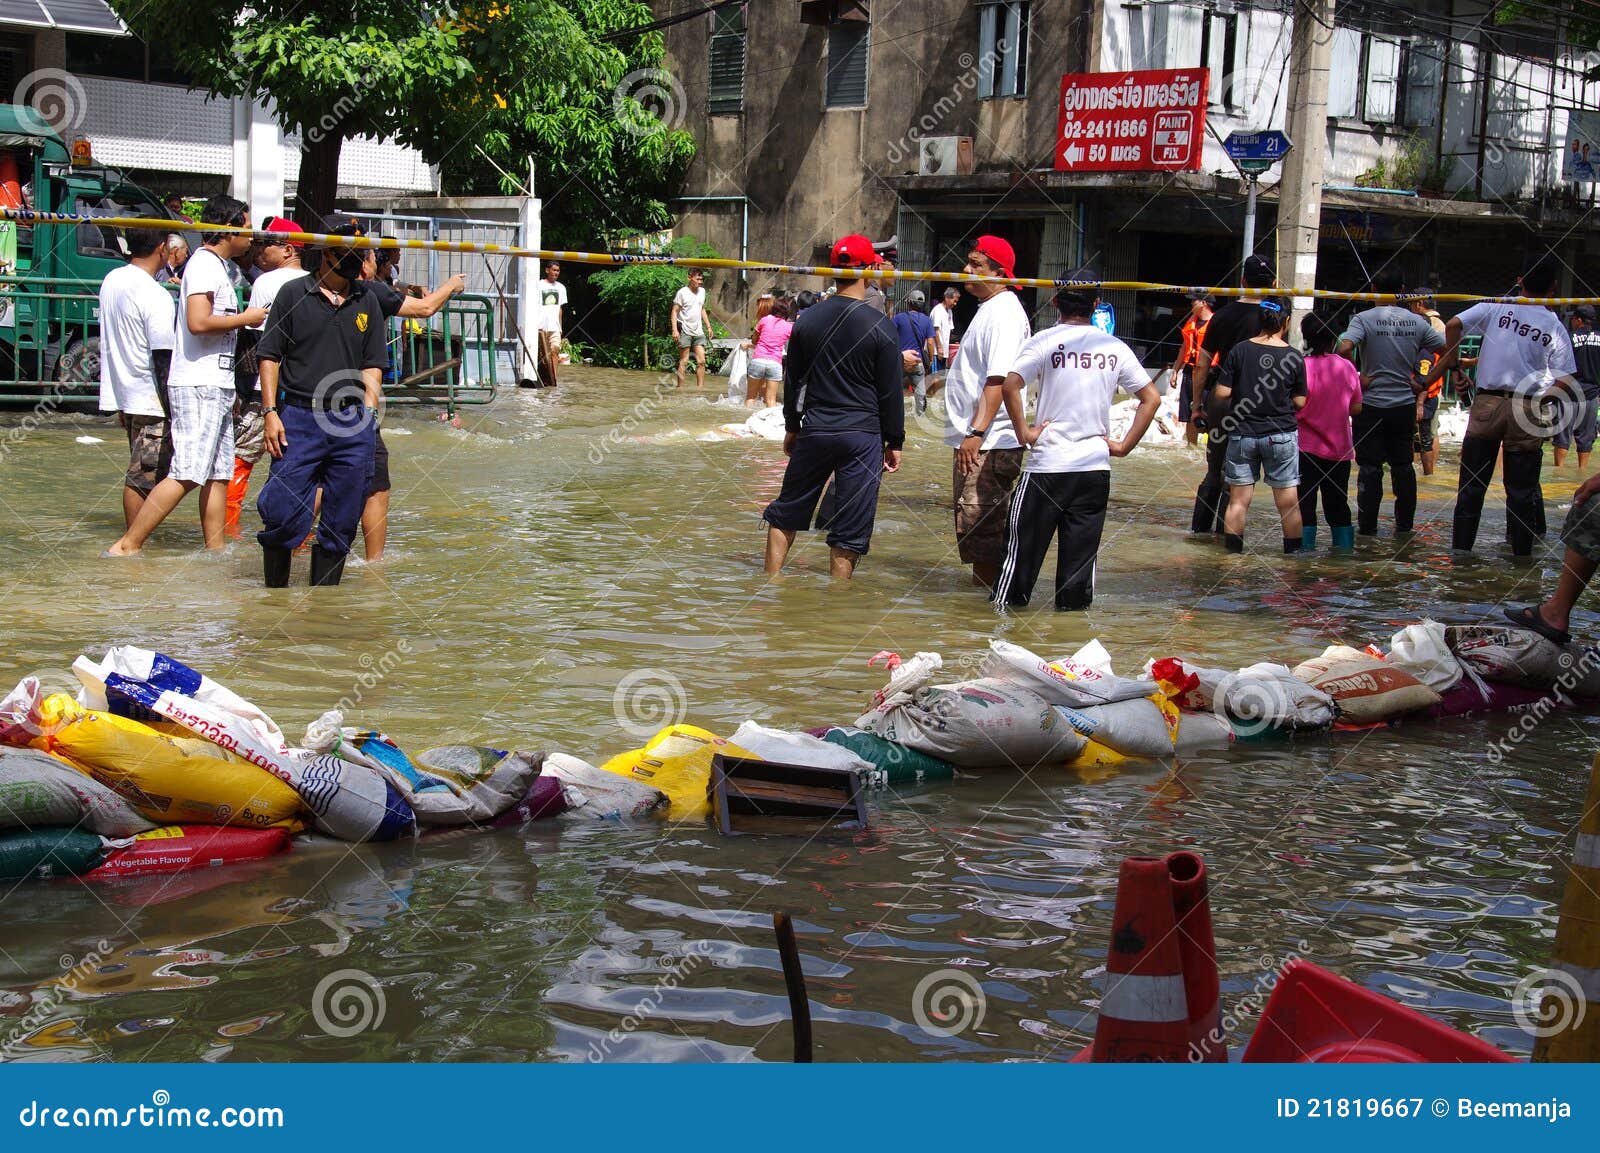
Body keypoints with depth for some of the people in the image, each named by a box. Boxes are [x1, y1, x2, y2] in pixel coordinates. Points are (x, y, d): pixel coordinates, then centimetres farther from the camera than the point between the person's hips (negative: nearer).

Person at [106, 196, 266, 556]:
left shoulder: (219, 266, 20)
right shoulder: (205, 264, -11)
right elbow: (198, 322, -24)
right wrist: (246, 318, -11)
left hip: (215, 385, 10)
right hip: (198, 386, -10)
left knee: (219, 474, 9)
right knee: (187, 474, -14)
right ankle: (127, 547, -13)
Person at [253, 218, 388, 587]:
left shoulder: (367, 301, 14)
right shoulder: (293, 294, 4)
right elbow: (270, 356, 3)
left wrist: (368, 414, 4)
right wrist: (270, 412, -5)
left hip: (353, 423, 3)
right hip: (299, 418, -3)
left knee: (341, 523, 5)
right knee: (283, 514, -8)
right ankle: (274, 592, 7)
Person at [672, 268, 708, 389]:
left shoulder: (702, 291, 11)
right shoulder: (682, 292, -8)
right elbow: (675, 311, -8)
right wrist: (674, 330, -16)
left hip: (698, 331, 6)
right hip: (685, 331, -6)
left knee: (701, 361, 1)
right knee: (683, 361, -3)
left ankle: (700, 386, 4)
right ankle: (680, 387, 1)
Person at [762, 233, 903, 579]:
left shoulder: (807, 320, 2)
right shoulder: (880, 326, -9)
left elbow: (792, 381, 10)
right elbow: (890, 392, -5)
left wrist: (792, 427, 22)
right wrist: (894, 442, 4)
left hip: (813, 433, 3)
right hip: (863, 437, -3)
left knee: (786, 513, 17)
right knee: (849, 529, 3)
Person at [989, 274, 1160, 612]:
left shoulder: (1045, 341, -5)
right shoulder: (1114, 347, 5)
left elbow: (1010, 385, -19)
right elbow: (1152, 398, 7)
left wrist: (1024, 432, -9)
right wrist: (1124, 445, 9)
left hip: (1047, 462, -3)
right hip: (1096, 466, 3)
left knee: (1025, 545, 6)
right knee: (1082, 553, 6)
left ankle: (1005, 608, 11)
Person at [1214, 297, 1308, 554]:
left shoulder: (1239, 351, -7)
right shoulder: (1294, 357, -6)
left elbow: (1222, 393, -7)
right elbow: (1300, 402, -1)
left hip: (1242, 434, 1)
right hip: (1281, 434, 0)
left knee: (1238, 499, 6)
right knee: (1288, 501, 7)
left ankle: (1233, 550, 8)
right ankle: (1294, 550, 14)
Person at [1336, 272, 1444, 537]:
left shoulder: (1364, 319, -9)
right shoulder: (1416, 321, 2)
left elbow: (1344, 349, -26)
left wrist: (1358, 379, -14)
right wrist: (1424, 384, 9)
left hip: (1371, 405, -3)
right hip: (1404, 404, 3)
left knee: (1369, 467, 3)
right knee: (1403, 465, 13)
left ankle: (1367, 526, 4)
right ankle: (1404, 525, 16)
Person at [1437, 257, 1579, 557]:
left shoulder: (1496, 307, 1)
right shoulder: (1555, 327, 2)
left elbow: (1453, 325, -10)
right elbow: (1566, 384, -1)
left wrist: (1452, 363, 2)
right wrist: (1541, 399, 15)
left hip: (1487, 404, 0)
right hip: (1528, 410, 0)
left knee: (1471, 484, 7)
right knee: (1521, 489, 7)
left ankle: (1461, 547, 7)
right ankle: (1522, 554, 11)